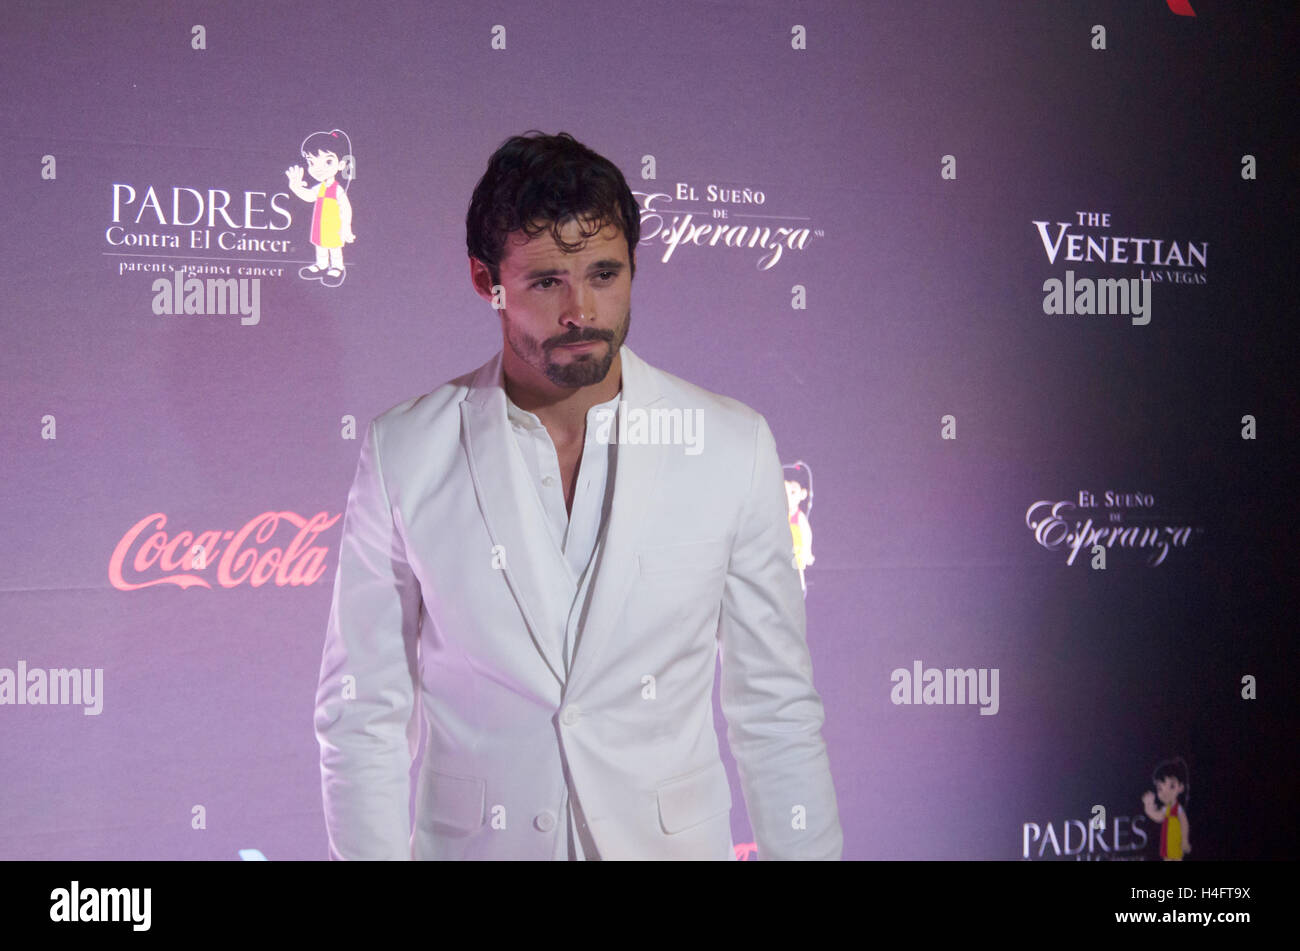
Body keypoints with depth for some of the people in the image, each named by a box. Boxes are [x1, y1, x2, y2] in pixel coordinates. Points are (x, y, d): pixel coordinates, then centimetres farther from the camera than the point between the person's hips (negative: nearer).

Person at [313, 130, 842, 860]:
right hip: (470, 841, 0)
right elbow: (364, 713, -3)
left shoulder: (732, 446, -6)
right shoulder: (403, 454, -8)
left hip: (672, 840, 1)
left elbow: (775, 704, -1)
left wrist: (807, 849, -3)